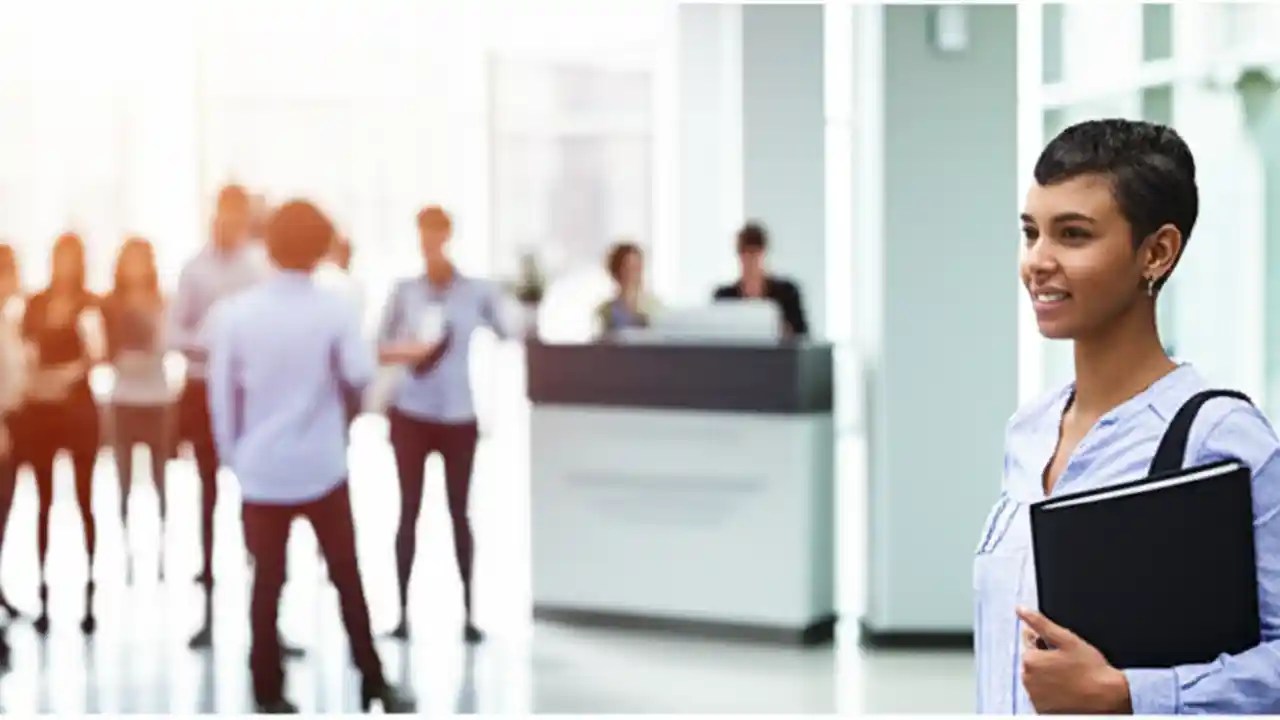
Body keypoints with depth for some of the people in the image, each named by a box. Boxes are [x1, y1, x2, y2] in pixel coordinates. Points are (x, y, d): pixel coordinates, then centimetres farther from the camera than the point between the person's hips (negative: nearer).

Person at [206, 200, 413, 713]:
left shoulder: (234, 312, -7)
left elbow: (222, 394, -2)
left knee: (267, 583, 8)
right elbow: (359, 375, -9)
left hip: (261, 470, 0)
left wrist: (234, 457, 10)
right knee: (347, 577, 12)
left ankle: (269, 692, 12)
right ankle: (373, 683, 18)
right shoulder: (335, 308, -10)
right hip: (322, 469, 0)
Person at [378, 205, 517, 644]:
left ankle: (468, 612, 13)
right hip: (411, 416, 1)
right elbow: (379, 350, 4)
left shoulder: (479, 293, -4)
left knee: (459, 512, 7)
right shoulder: (404, 291, -2)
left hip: (459, 418, 0)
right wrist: (405, 352, -16)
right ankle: (403, 612, 8)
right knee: (409, 510, 3)